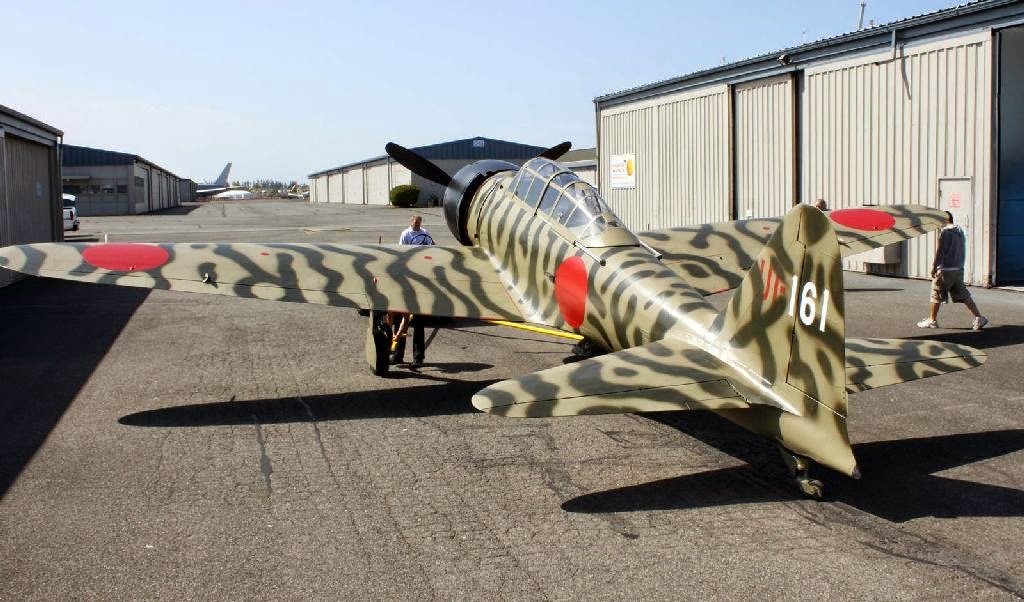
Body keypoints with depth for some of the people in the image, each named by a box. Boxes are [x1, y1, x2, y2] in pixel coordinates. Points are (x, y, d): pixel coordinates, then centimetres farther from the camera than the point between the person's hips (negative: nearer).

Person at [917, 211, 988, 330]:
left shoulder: (945, 232, -12)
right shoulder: (960, 231, 14)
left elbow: (940, 251, -15)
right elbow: (963, 251, 20)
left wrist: (934, 266, -12)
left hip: (946, 269, -8)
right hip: (958, 269, 8)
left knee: (936, 295, 3)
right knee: (963, 295, 9)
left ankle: (932, 320, 10)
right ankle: (979, 317, 2)